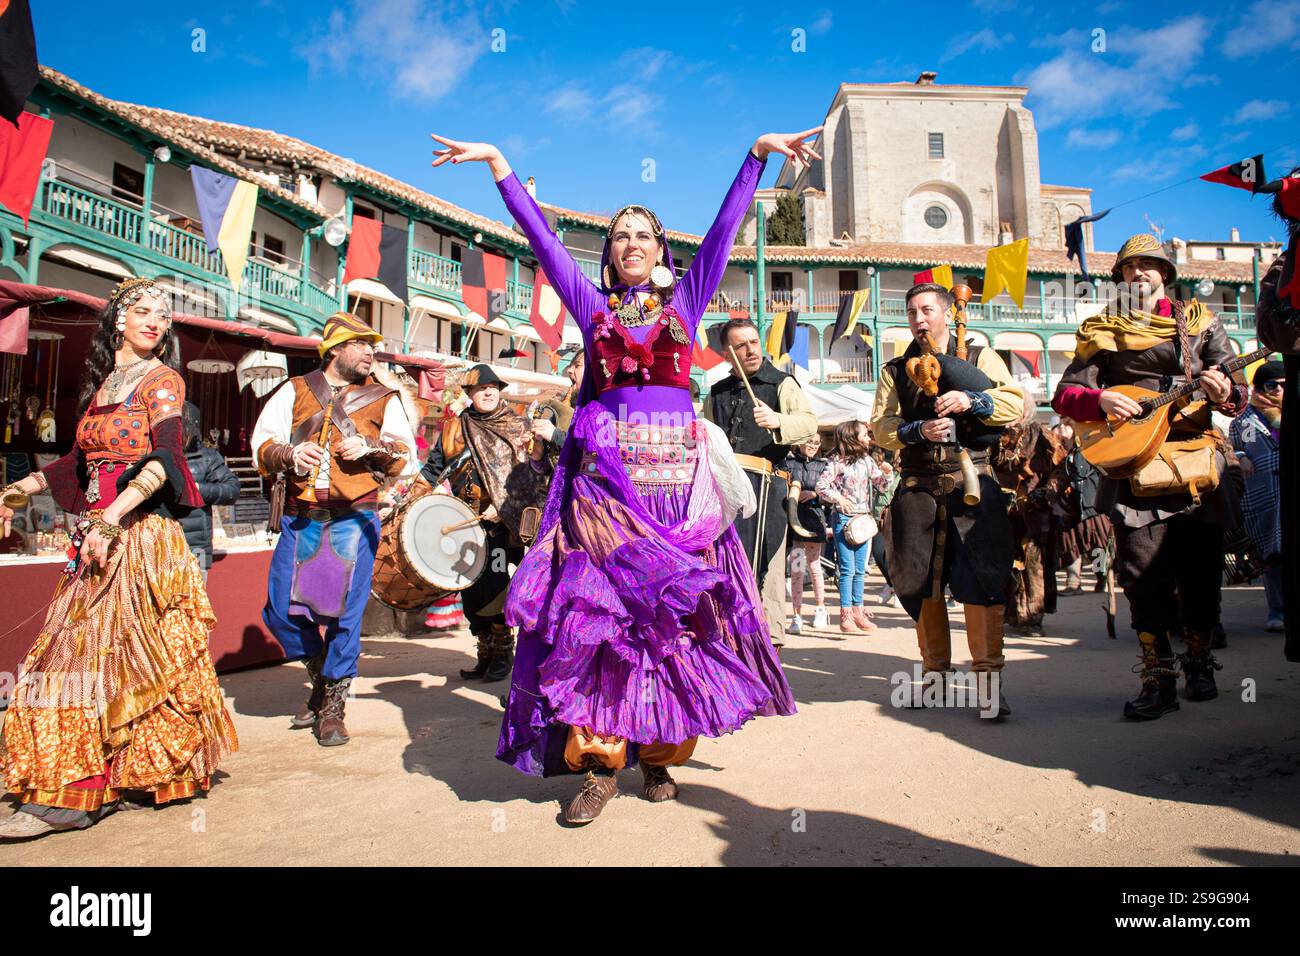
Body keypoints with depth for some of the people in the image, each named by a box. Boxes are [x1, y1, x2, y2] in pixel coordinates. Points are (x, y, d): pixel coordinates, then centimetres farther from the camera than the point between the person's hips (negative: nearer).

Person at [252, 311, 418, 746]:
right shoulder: (295, 391, 13)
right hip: (300, 518, 2)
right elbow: (262, 444, 9)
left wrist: (372, 448, -14)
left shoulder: (383, 399, 10)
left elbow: (408, 460, 4)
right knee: (280, 608, 0)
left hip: (354, 519, -2)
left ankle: (333, 707, 13)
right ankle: (321, 671, 29)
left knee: (344, 612, -4)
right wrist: (289, 454, -12)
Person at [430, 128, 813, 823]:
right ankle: (599, 758, -5)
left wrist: (758, 153, 6)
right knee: (597, 605, -9)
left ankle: (660, 753, 7)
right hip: (604, 471, 0)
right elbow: (540, 235, 14)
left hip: (676, 469, 0)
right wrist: (498, 163, 13)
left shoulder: (685, 299, 16)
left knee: (673, 608, -2)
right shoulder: (591, 303, 17)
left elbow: (724, 228, 11)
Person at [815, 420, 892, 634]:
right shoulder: (837, 461, -6)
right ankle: (845, 615, -2)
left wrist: (885, 473, -3)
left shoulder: (867, 460, 11)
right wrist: (838, 498, -23)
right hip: (843, 519, -6)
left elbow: (881, 486, 15)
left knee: (860, 570, 10)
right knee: (848, 569, -7)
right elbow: (821, 487, -10)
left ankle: (858, 611, 19)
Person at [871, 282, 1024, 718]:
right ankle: (935, 671, 19)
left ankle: (989, 678, -3)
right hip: (917, 485, 3)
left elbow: (1016, 403, -1)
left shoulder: (978, 358, 11)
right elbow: (880, 425, 4)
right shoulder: (896, 370, 15)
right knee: (919, 581, 5)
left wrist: (970, 400, -18)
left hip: (971, 481, -2)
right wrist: (918, 430, -15)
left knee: (981, 576, -9)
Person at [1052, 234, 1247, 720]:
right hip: (1132, 464, -1)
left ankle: (1198, 664, 23)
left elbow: (1237, 389, 7)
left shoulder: (1197, 320, 13)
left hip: (1197, 460, 1)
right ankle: (1158, 677, 2)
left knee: (1201, 570, 6)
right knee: (1143, 574, -4)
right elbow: (1065, 394, 4)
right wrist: (1100, 399, -16)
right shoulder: (1101, 330, 10)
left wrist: (1225, 391, -17)